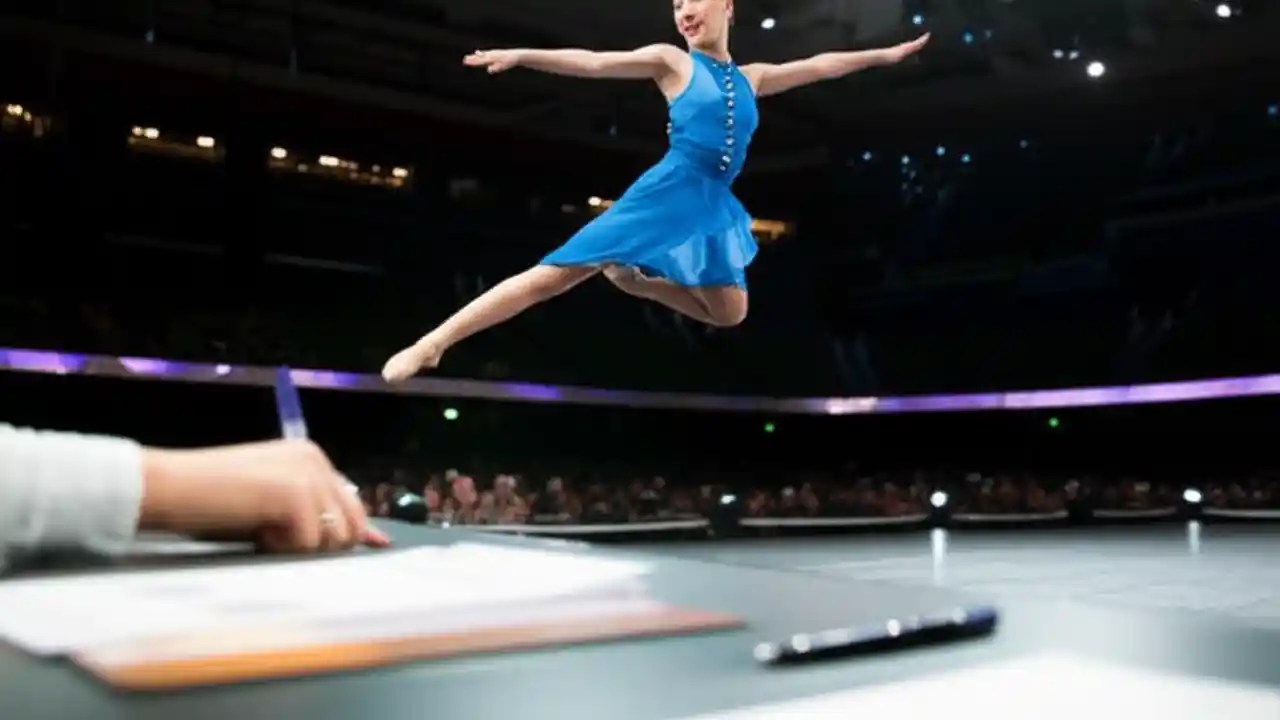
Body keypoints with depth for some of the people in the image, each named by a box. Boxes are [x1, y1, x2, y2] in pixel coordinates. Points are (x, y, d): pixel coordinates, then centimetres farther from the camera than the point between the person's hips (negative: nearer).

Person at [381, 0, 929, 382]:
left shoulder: (751, 79, 17)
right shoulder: (671, 61, 4)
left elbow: (818, 66, 26)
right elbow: (594, 64, -4)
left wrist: (887, 54, 30)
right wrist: (523, 55, -16)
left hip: (713, 208, 6)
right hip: (668, 195, -6)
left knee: (729, 312, 5)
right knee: (560, 272, -14)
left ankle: (634, 280, 18)